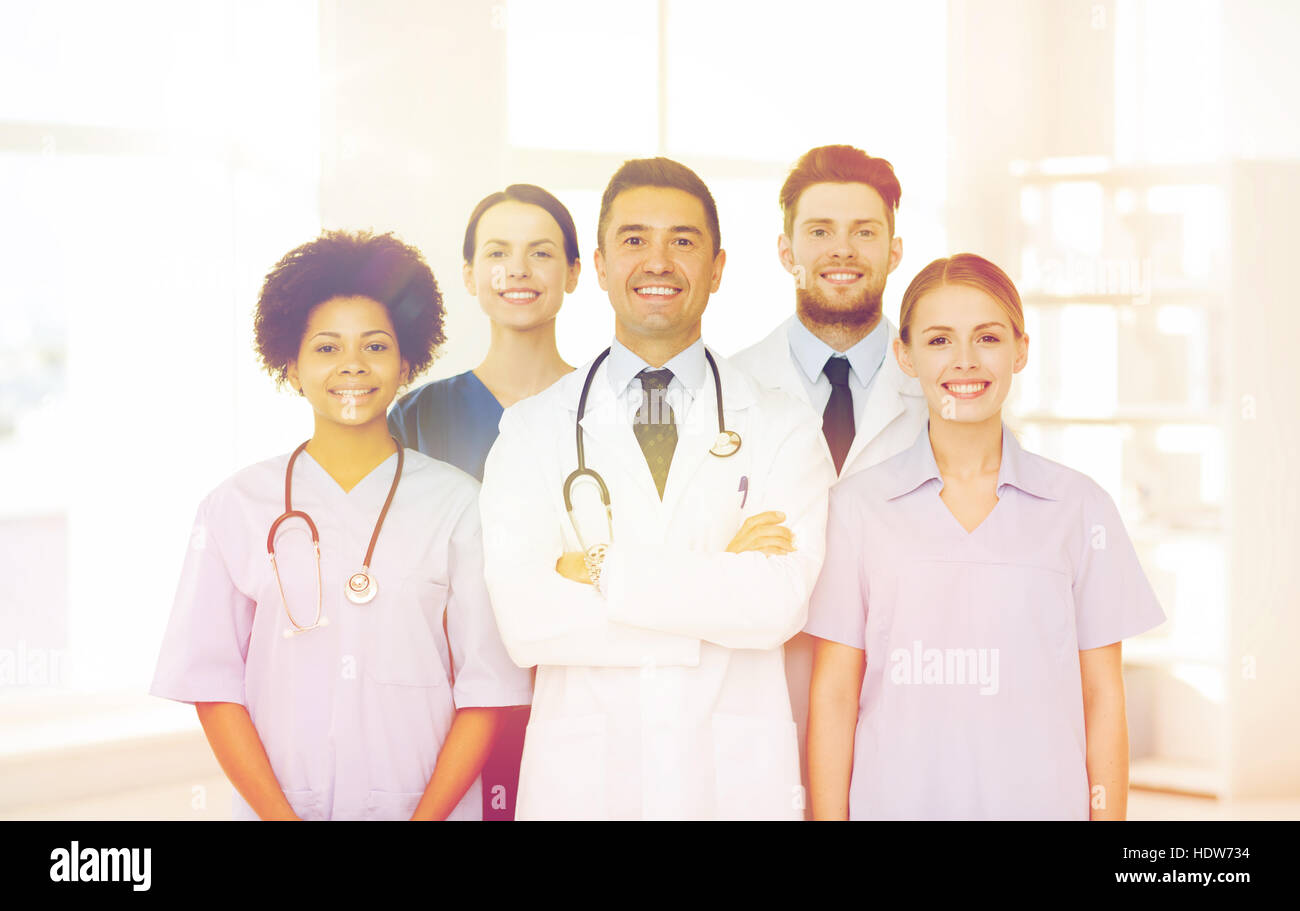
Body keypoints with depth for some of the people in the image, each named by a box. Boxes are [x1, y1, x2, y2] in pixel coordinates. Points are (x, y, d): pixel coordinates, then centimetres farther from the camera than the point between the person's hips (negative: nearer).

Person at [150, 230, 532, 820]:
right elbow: (213, 685, -1)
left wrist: (427, 816, -13)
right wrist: (282, 816, -11)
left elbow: (487, 689, -4)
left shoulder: (457, 503, -1)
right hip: (277, 805, 1)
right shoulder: (236, 506, 2)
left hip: (428, 807, 0)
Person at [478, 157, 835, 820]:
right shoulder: (531, 433, 2)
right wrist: (720, 580, -13)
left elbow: (778, 605, -13)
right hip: (579, 781, 0)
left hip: (738, 782, 0)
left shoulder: (783, 429, 1)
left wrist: (601, 570, -13)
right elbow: (524, 622, -11)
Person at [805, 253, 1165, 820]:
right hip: (897, 801, 0)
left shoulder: (1081, 507, 0)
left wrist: (1107, 814, -2)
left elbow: (1102, 696, 2)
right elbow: (833, 695, -1)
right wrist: (829, 816, -5)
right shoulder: (857, 506, -1)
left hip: (1040, 800, 1)